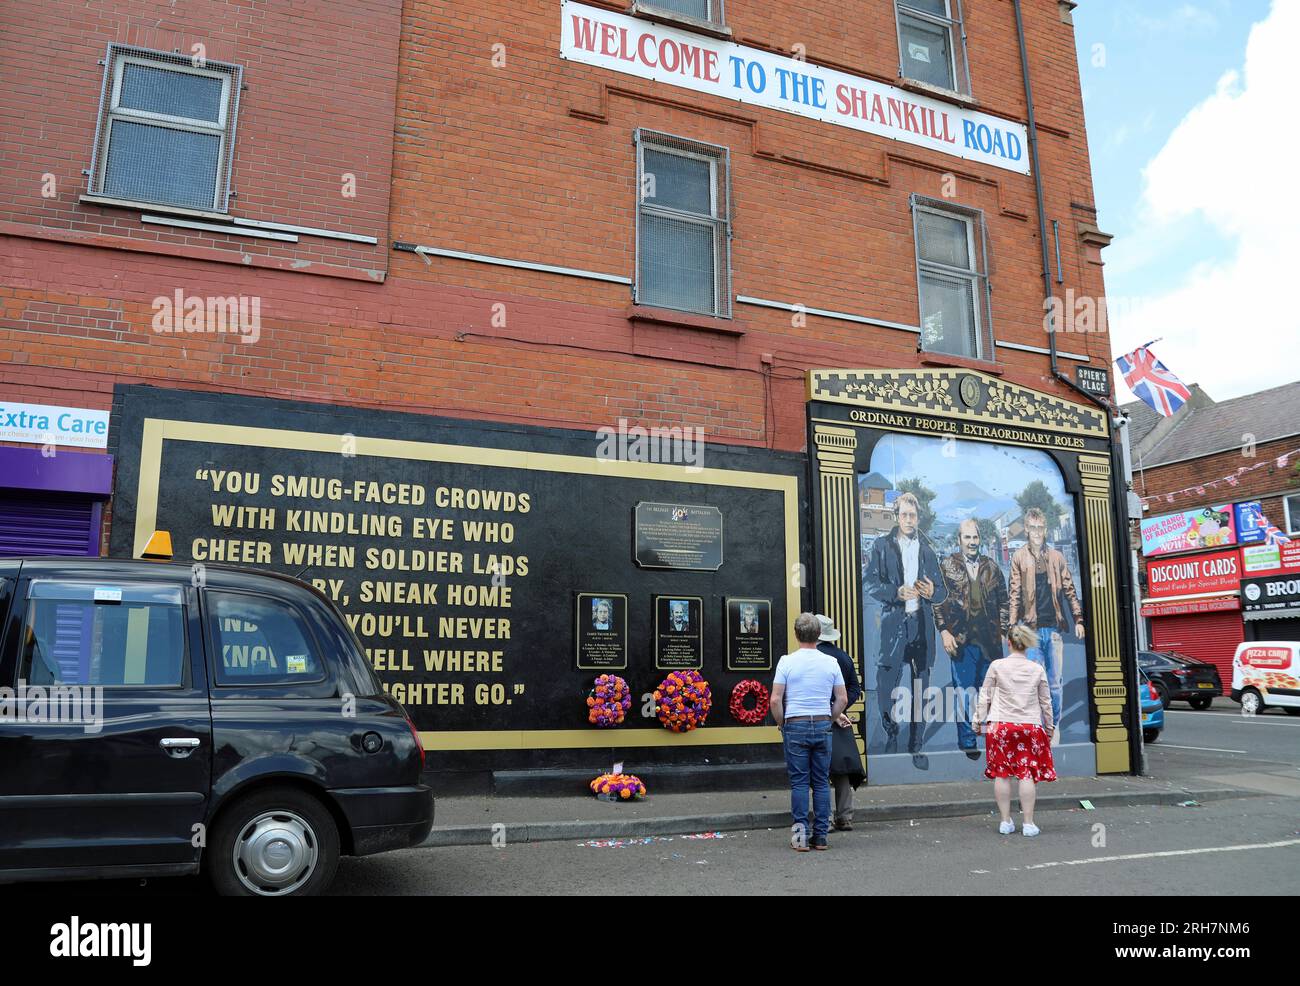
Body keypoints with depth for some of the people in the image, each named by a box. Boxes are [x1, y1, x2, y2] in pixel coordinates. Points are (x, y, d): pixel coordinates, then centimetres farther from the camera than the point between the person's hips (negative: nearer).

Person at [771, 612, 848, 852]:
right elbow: (842, 699, 4)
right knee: (821, 782, 8)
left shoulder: (787, 662, -6)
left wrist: (782, 724, 5)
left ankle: (800, 835, 1)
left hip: (796, 726, -2)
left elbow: (775, 700, -10)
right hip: (823, 726, 2)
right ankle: (821, 836, 10)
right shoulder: (831, 662, 2)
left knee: (799, 782, 2)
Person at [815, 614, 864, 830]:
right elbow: (855, 688, 10)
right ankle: (844, 818, 13)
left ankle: (825, 818, -3)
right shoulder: (844, 657, 9)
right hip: (840, 722, 5)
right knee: (842, 768, 10)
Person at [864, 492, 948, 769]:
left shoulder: (928, 551, 15)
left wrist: (932, 592, -7)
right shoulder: (881, 545, 5)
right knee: (884, 687, -5)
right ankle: (891, 733, 21)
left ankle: (916, 747, 16)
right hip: (892, 624, -3)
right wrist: (897, 592, -19)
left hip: (922, 625, 3)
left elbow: (943, 591, 16)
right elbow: (871, 583, -3)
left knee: (920, 690, 5)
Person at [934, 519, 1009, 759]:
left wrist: (1004, 631, 6)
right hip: (961, 640, -3)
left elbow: (1003, 602, 14)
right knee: (965, 692, -1)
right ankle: (967, 742, 8)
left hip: (990, 640, 3)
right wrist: (944, 632, -8)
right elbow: (937, 601, 0)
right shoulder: (946, 566, 3)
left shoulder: (991, 567, 12)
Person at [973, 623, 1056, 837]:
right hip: (1030, 726, 1)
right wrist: (1050, 726, 22)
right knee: (1027, 774, 3)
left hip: (1000, 725, -1)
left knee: (1001, 773, 5)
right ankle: (1028, 823, 4)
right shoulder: (1037, 669, 4)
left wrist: (979, 720, 10)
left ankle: (1006, 822, 10)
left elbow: (985, 697, 1)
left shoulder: (997, 666, -1)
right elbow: (1046, 701, 10)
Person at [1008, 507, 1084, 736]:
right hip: (1031, 627, -2)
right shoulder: (1019, 557, 3)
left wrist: (1078, 619, 6)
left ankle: (1054, 725, 16)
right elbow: (1015, 594, 0)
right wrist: (1012, 624, -7)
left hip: (1054, 627, 2)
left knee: (1054, 682, 5)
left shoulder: (1057, 557, 9)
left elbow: (1069, 591, 12)